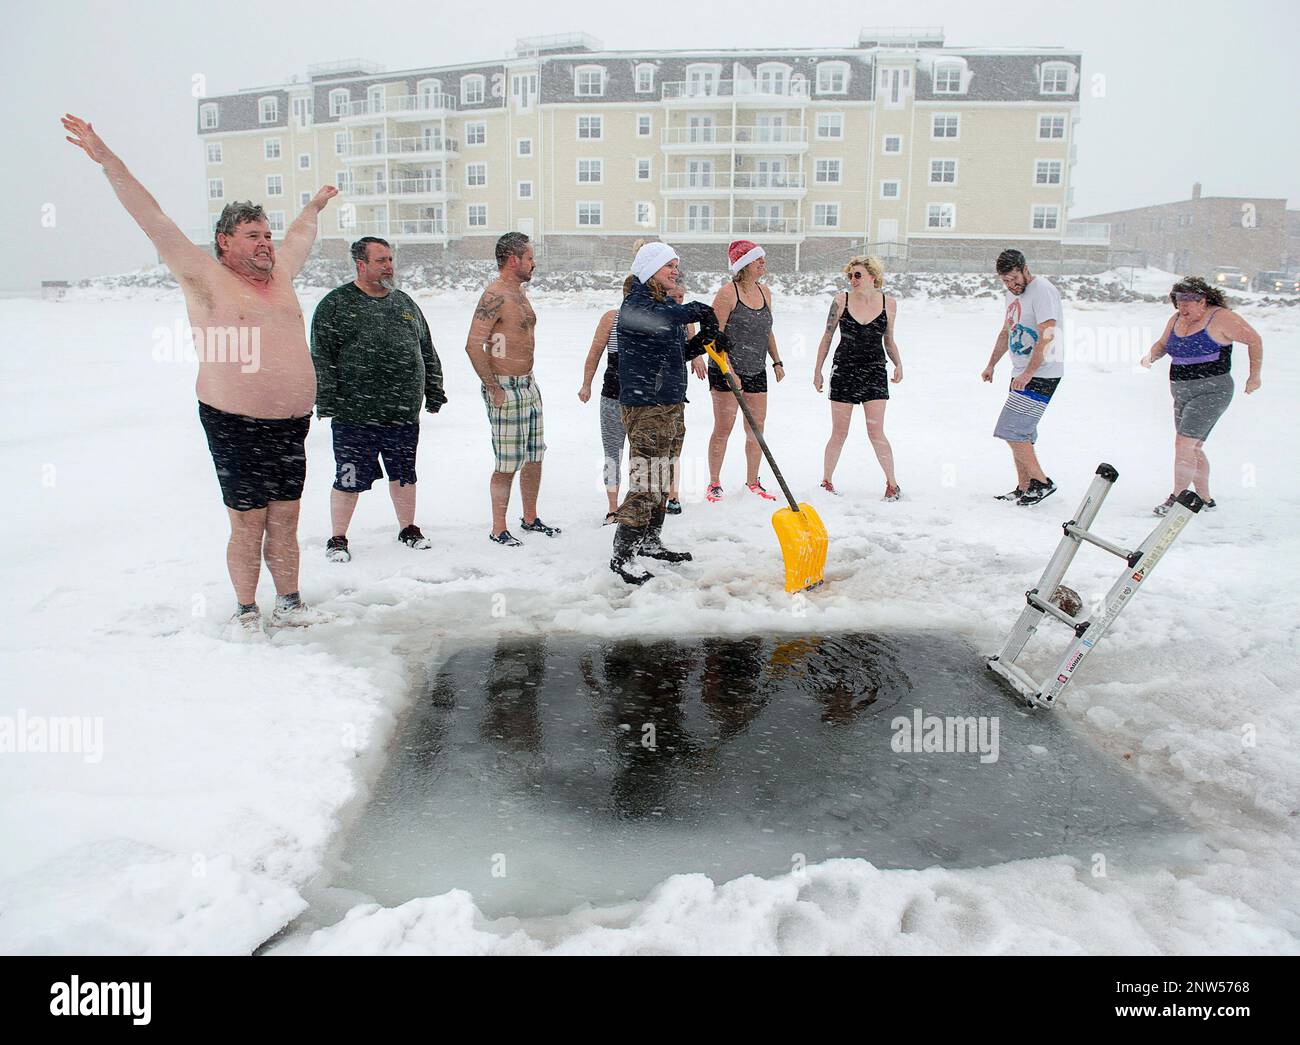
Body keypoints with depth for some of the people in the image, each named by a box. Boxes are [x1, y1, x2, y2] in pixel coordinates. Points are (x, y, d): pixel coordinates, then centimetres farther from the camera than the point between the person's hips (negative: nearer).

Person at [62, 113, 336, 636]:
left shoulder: (280, 273, 14)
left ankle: (289, 605, 22)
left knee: (285, 522, 11)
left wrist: (316, 204, 48)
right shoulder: (206, 278, -1)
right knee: (247, 527, 2)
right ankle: (245, 611, 18)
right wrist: (108, 159, -10)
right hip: (236, 429, -5)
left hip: (290, 426, 5)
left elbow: (300, 233, 33)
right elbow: (153, 220, -6)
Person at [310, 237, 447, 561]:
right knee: (350, 480, 2)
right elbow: (321, 357, -7)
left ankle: (408, 529, 32)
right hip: (355, 416, -5)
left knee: (404, 475, 15)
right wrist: (326, 401, -12)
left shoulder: (404, 302, 14)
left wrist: (434, 392, 16)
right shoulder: (336, 304, -2)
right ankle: (337, 539, 18)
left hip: (404, 414, 5)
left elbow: (427, 352, 20)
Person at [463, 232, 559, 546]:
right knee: (508, 464, -3)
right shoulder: (495, 295, -16)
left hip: (529, 385, 9)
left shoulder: (520, 291, 14)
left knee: (534, 457, 14)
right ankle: (498, 529, 10)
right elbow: (474, 346, -23)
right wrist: (494, 389, -20)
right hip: (506, 389, -9)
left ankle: (530, 519, 28)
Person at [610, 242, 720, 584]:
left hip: (672, 404, 10)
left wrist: (706, 340, 2)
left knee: (662, 479, 17)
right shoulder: (636, 303, -11)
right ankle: (621, 555, -4)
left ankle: (650, 541, 31)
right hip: (646, 406, -10)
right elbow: (658, 321, -33)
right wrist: (699, 310, -23)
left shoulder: (667, 303, 18)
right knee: (645, 482, -11)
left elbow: (679, 352, 20)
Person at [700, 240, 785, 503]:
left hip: (756, 372, 6)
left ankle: (752, 482, 21)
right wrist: (729, 372, -20)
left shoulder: (764, 292, 12)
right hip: (726, 371, -6)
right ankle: (714, 483, 10)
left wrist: (777, 361, 16)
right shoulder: (727, 293, -11)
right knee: (723, 428, -2)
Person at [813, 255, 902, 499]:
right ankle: (826, 481, 20)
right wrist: (817, 370, 5)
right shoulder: (841, 301, -2)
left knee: (876, 433, -5)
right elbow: (827, 337, 6)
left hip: (875, 372, 0)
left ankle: (892, 483, 9)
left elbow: (888, 340, 14)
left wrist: (898, 364, -1)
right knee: (839, 433, 3)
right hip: (844, 371, 0)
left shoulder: (889, 303, 3)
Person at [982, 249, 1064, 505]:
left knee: (1012, 431, -14)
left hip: (1041, 376, -9)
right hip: (1022, 375, 9)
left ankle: (1041, 482, -3)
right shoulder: (1013, 293, 16)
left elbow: (1047, 336, -22)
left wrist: (1028, 373, -25)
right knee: (1020, 433, 10)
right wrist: (991, 364, 25)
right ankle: (1024, 488, 17)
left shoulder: (1042, 291, -13)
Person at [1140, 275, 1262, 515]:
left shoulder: (1220, 318, -10)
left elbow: (1254, 340, -3)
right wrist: (1151, 355, 0)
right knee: (1193, 448, 13)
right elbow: (1162, 344, 23)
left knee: (1184, 443, -17)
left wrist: (1254, 375, -1)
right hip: (1183, 394, 8)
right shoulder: (1176, 320, 9)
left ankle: (1177, 497, -13)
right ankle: (1204, 498, 26)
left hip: (1211, 392, -8)